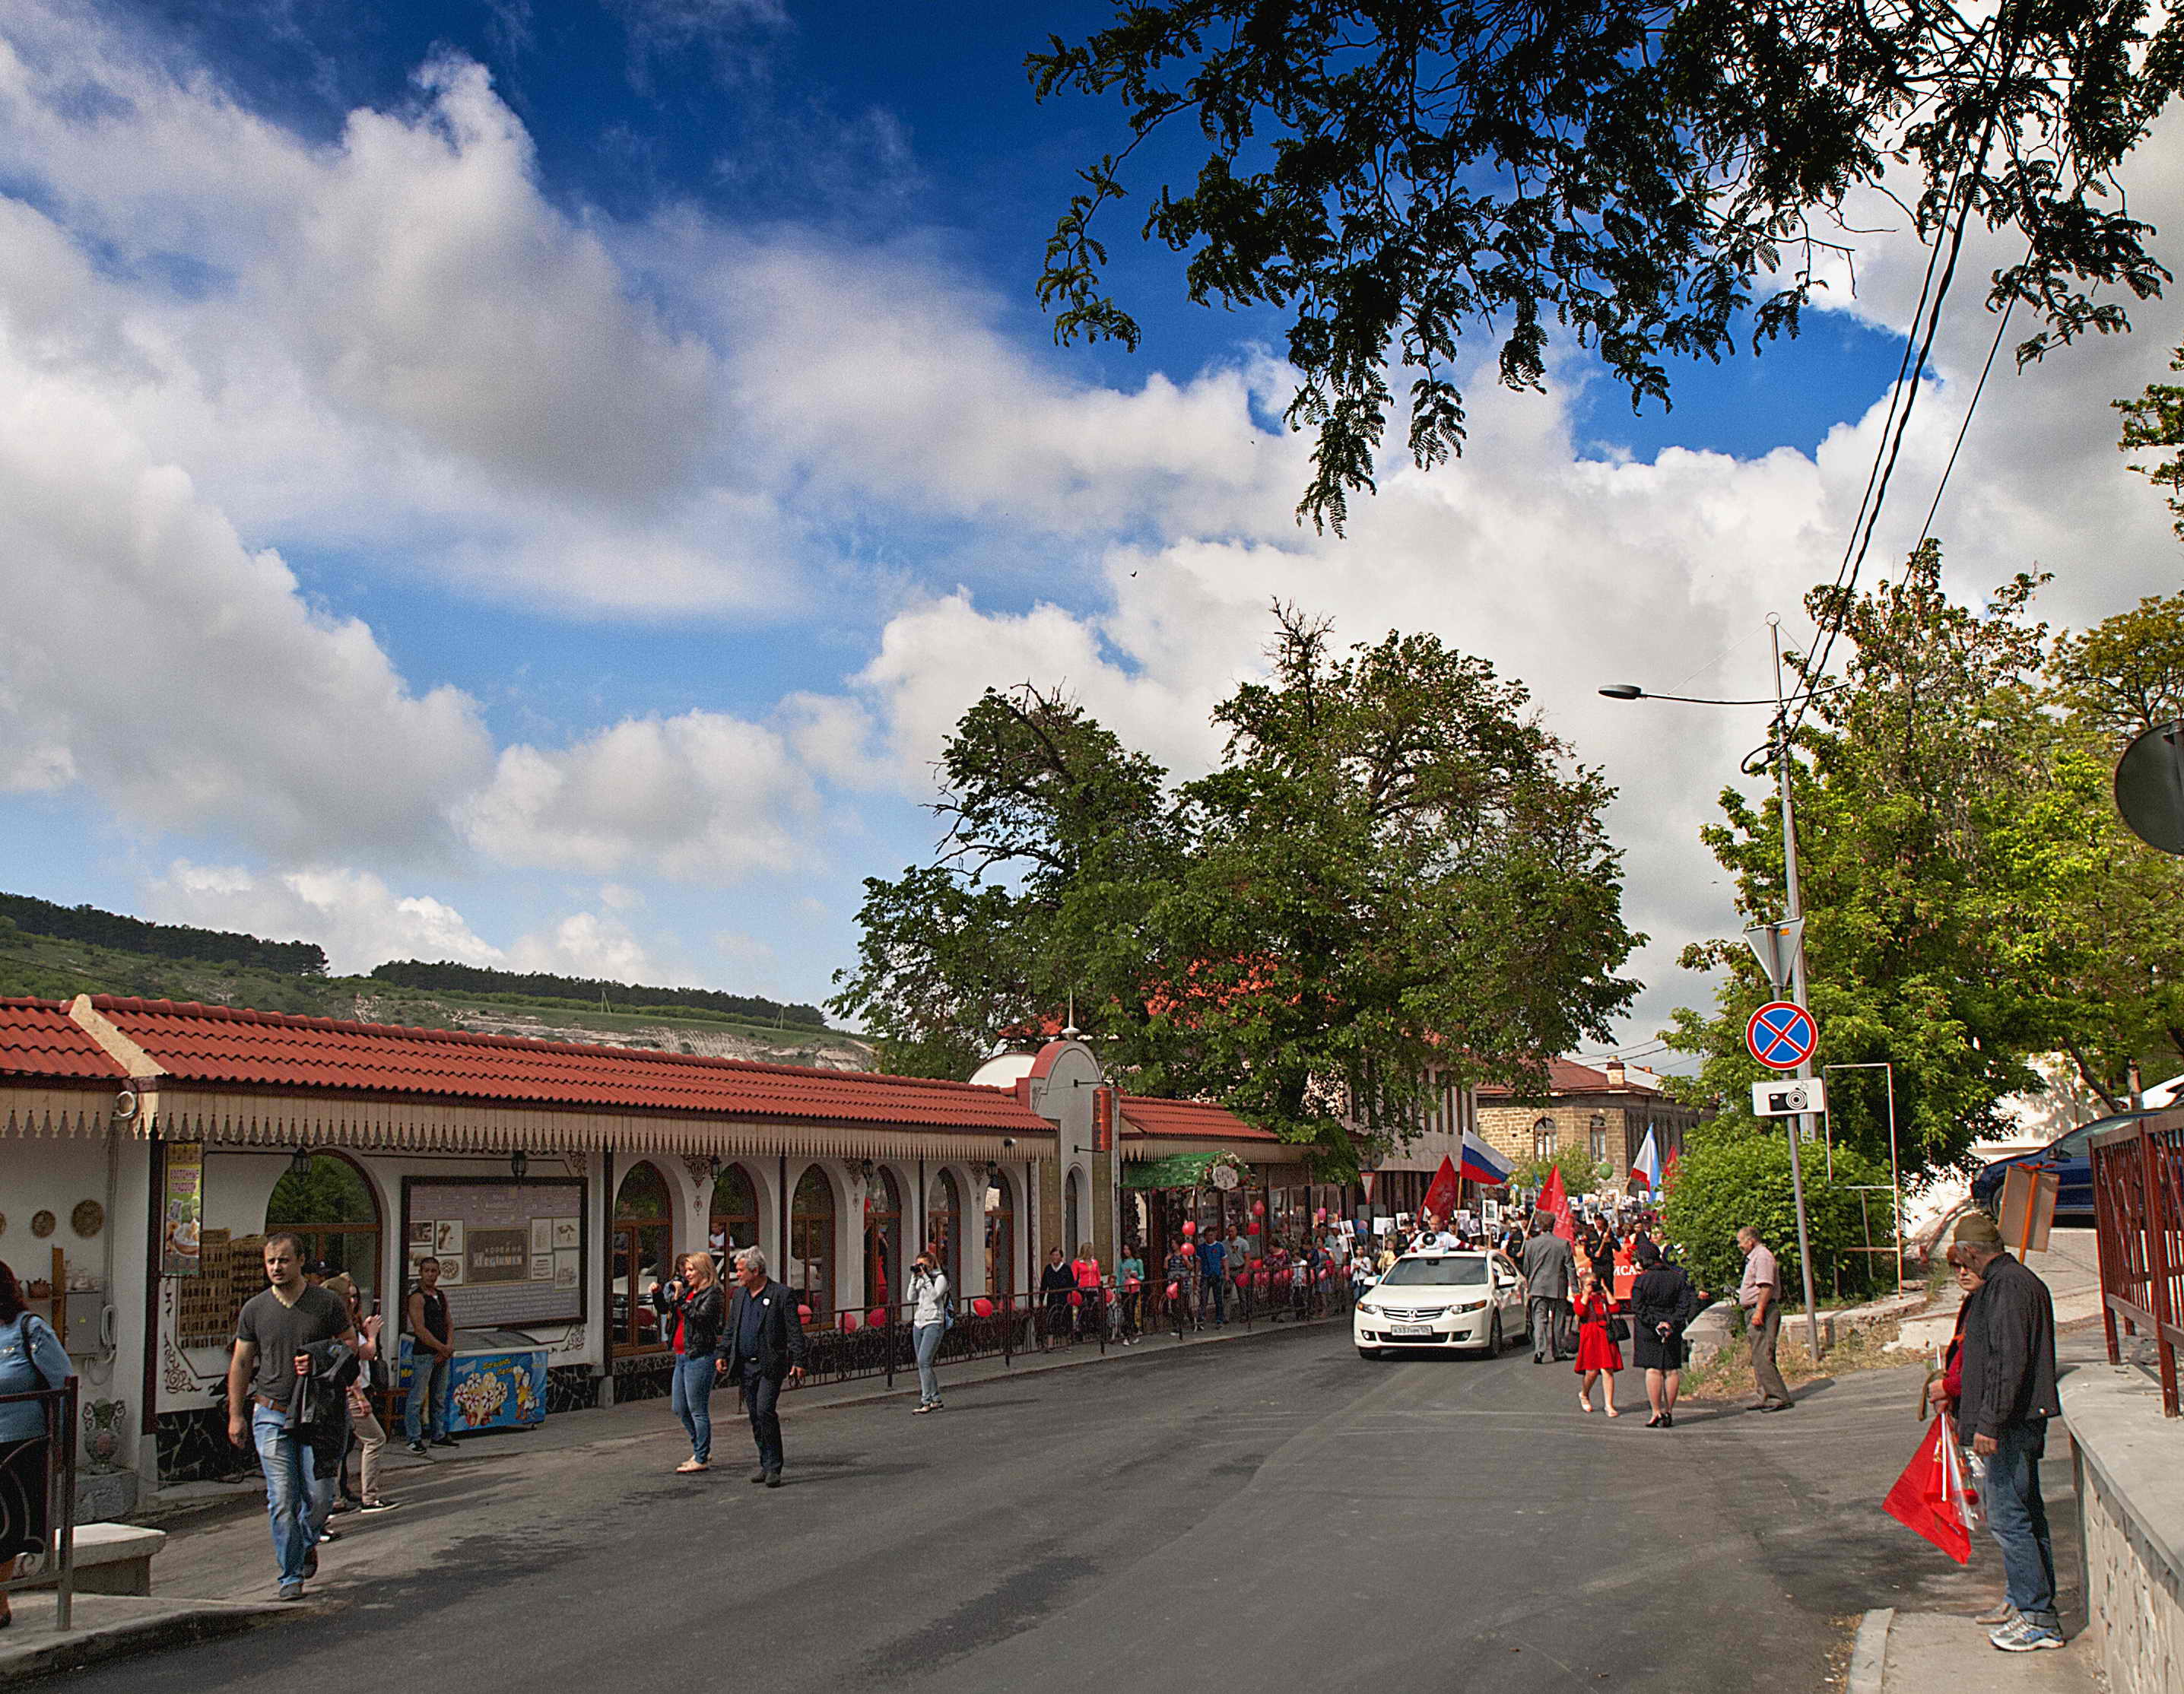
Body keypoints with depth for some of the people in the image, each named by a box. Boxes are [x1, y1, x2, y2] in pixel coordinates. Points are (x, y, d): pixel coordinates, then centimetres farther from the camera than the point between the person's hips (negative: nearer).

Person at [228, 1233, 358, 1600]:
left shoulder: (328, 1305, 0)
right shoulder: (254, 1309, 5)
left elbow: (350, 1345, 8)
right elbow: (240, 1364, 10)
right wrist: (235, 1414, 6)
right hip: (271, 1414, 1)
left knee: (319, 1494, -2)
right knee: (282, 1499, -4)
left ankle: (306, 1543, 30)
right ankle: (291, 1575, 6)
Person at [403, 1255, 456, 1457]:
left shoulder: (441, 1296, 14)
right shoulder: (417, 1298, -10)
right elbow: (420, 1330, -16)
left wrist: (449, 1346, -3)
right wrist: (443, 1348, -13)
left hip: (442, 1354, 8)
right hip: (423, 1353, -8)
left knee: (439, 1398, 15)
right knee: (417, 1399, -5)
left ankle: (439, 1436, 23)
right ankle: (414, 1440, -1)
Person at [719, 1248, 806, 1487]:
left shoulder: (782, 1295, -7)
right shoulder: (739, 1295, 12)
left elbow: (795, 1332, -8)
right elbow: (730, 1329, 20)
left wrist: (797, 1362, -15)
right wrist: (723, 1355, 11)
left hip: (769, 1366, -6)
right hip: (745, 1367, 6)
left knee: (765, 1412, -15)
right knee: (755, 1416, 9)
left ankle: (773, 1467, -8)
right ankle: (766, 1463, 20)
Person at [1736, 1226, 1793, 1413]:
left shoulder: (1762, 1255, -11)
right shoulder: (1753, 1257, 21)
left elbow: (1766, 1286, -20)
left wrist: (1759, 1311, -25)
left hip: (1763, 1310, -11)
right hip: (1755, 1312, 11)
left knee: (1763, 1357, -14)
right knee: (1758, 1359, 11)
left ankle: (1779, 1398, -14)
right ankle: (1767, 1398, 13)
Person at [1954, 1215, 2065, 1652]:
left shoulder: (2006, 1286, -17)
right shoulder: (2023, 1280, 16)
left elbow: (2009, 1360, -23)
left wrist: (1989, 1422, -22)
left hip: (2010, 1422, -11)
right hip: (2027, 1419, 11)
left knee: (2008, 1519, -6)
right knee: (2027, 1515, 14)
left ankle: (2037, 1617, -3)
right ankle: (2038, 1611, 20)